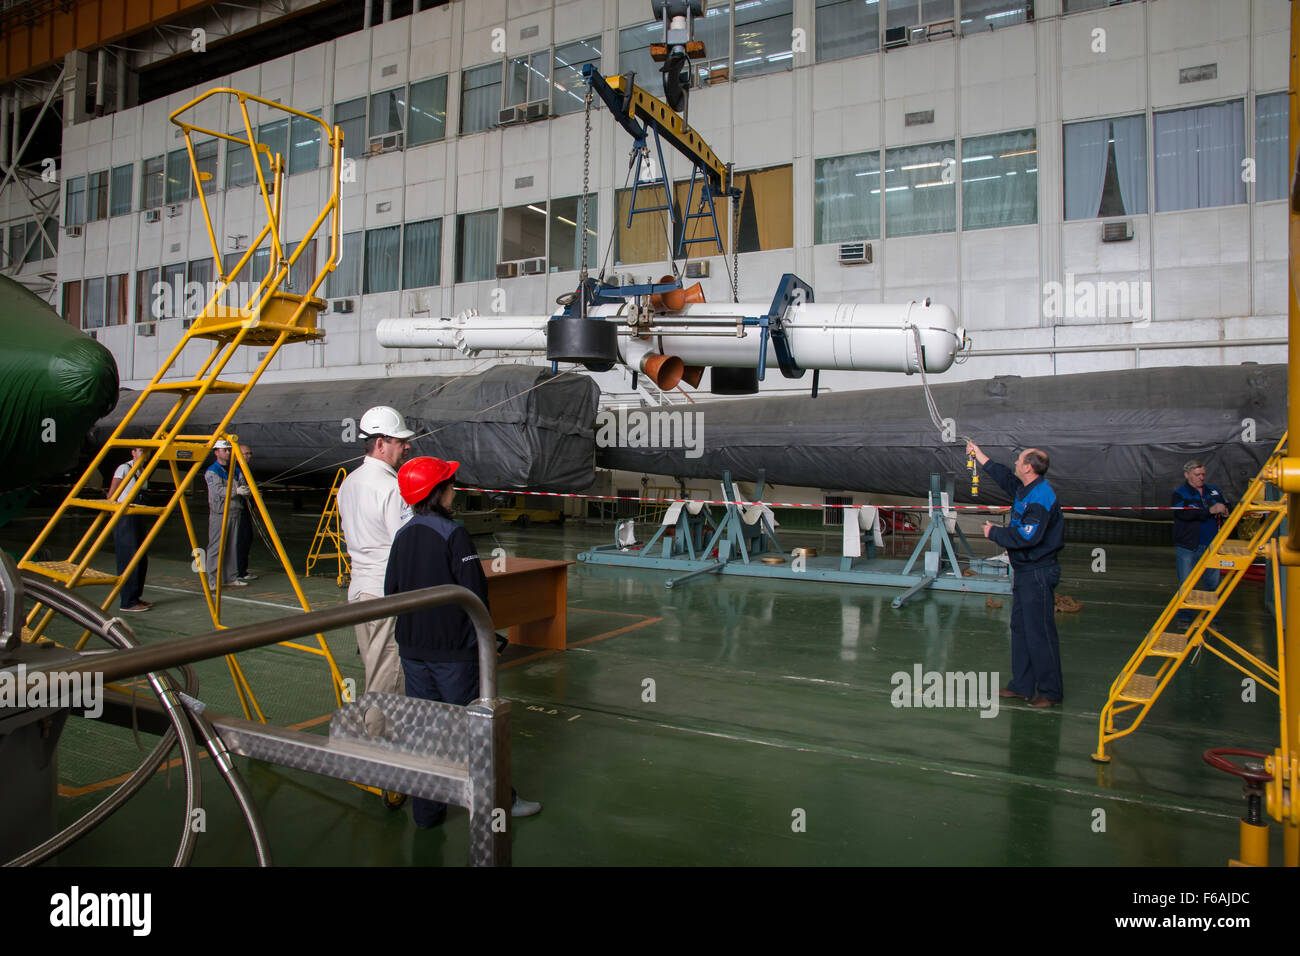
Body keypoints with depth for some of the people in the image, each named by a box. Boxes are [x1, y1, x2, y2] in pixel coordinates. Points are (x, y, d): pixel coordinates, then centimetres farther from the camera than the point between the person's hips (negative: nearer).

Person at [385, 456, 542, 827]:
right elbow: (475, 592, -18)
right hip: (453, 649, -6)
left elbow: (391, 591, 10)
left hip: (412, 650, 6)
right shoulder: (453, 535, -16)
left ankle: (427, 810, 22)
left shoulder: (402, 536, 4)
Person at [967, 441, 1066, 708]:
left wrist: (994, 533, -13)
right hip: (1024, 572, 10)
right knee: (1020, 629, 15)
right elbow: (1004, 476, 30)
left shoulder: (1041, 497, -21)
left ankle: (1050, 691, 7)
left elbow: (1026, 536, -27)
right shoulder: (1025, 489, 9)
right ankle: (1022, 685, 24)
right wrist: (978, 454, 35)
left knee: (1040, 633, -3)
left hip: (1038, 575, -10)